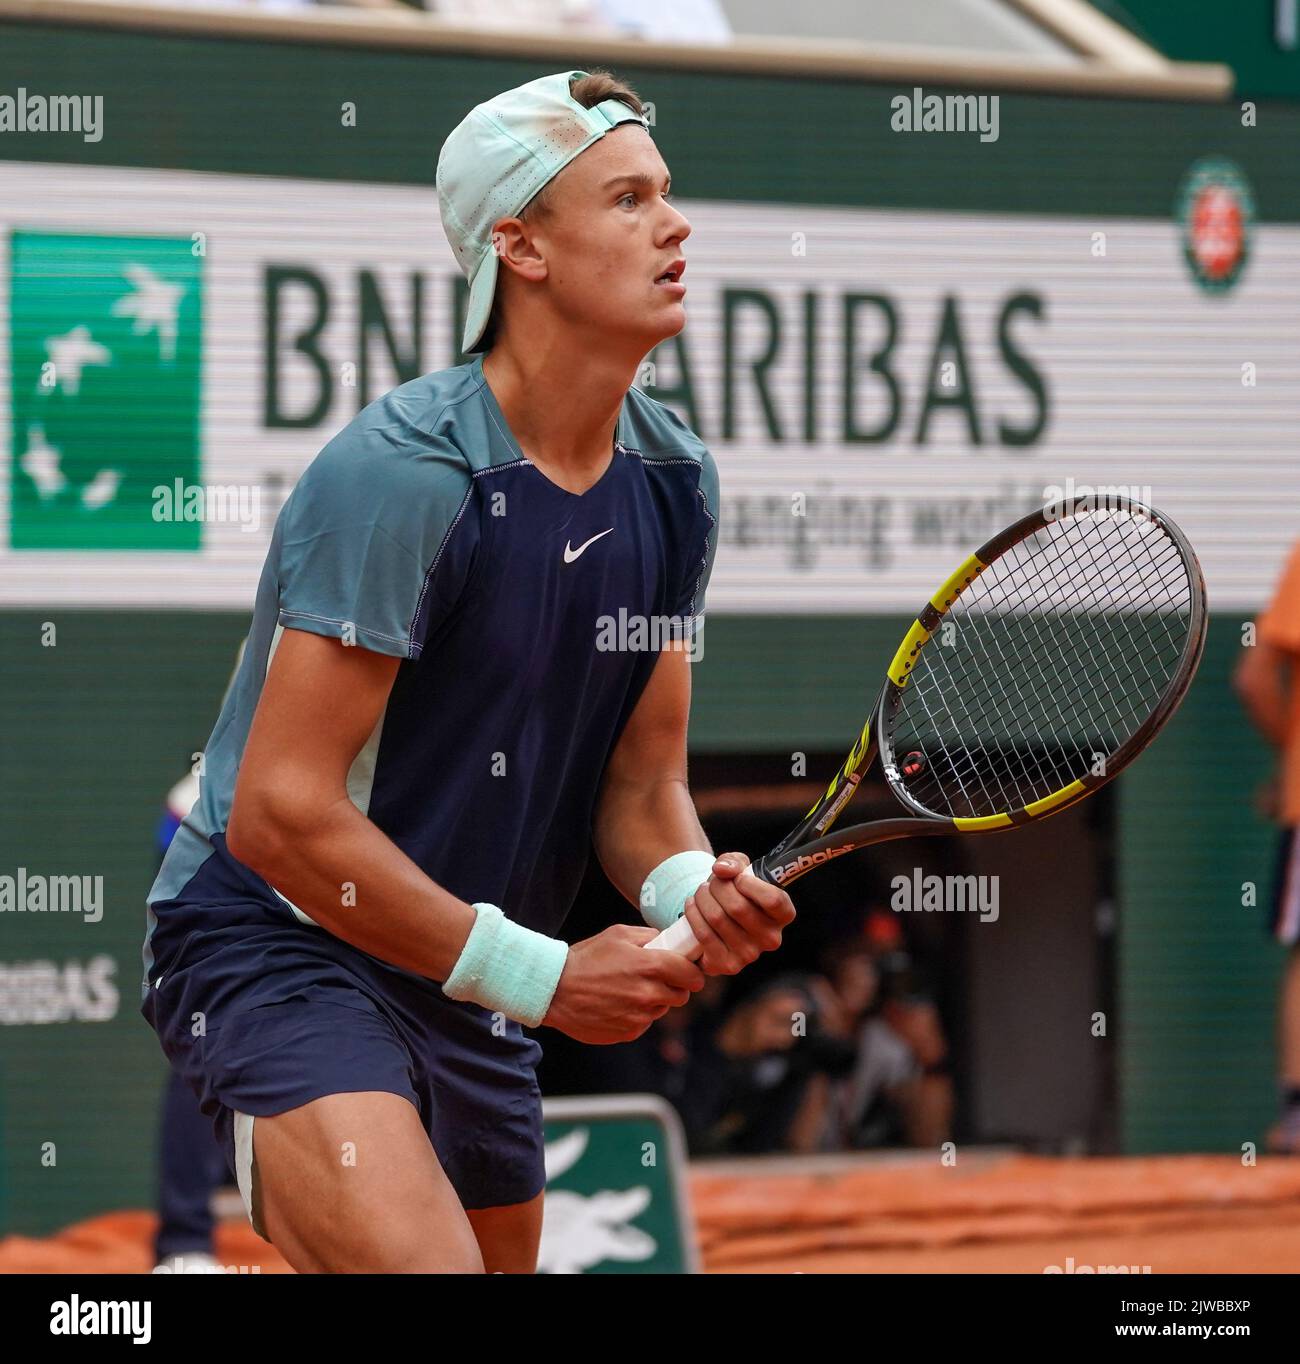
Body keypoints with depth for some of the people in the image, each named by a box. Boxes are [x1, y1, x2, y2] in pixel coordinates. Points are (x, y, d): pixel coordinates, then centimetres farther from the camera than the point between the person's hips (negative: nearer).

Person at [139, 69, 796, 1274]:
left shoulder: (674, 481, 5)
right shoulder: (403, 473, -20)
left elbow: (640, 783, 10)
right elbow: (280, 814, -22)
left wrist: (694, 891, -15)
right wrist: (541, 974, -19)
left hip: (467, 991, 9)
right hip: (275, 950, -9)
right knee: (421, 1261, -30)